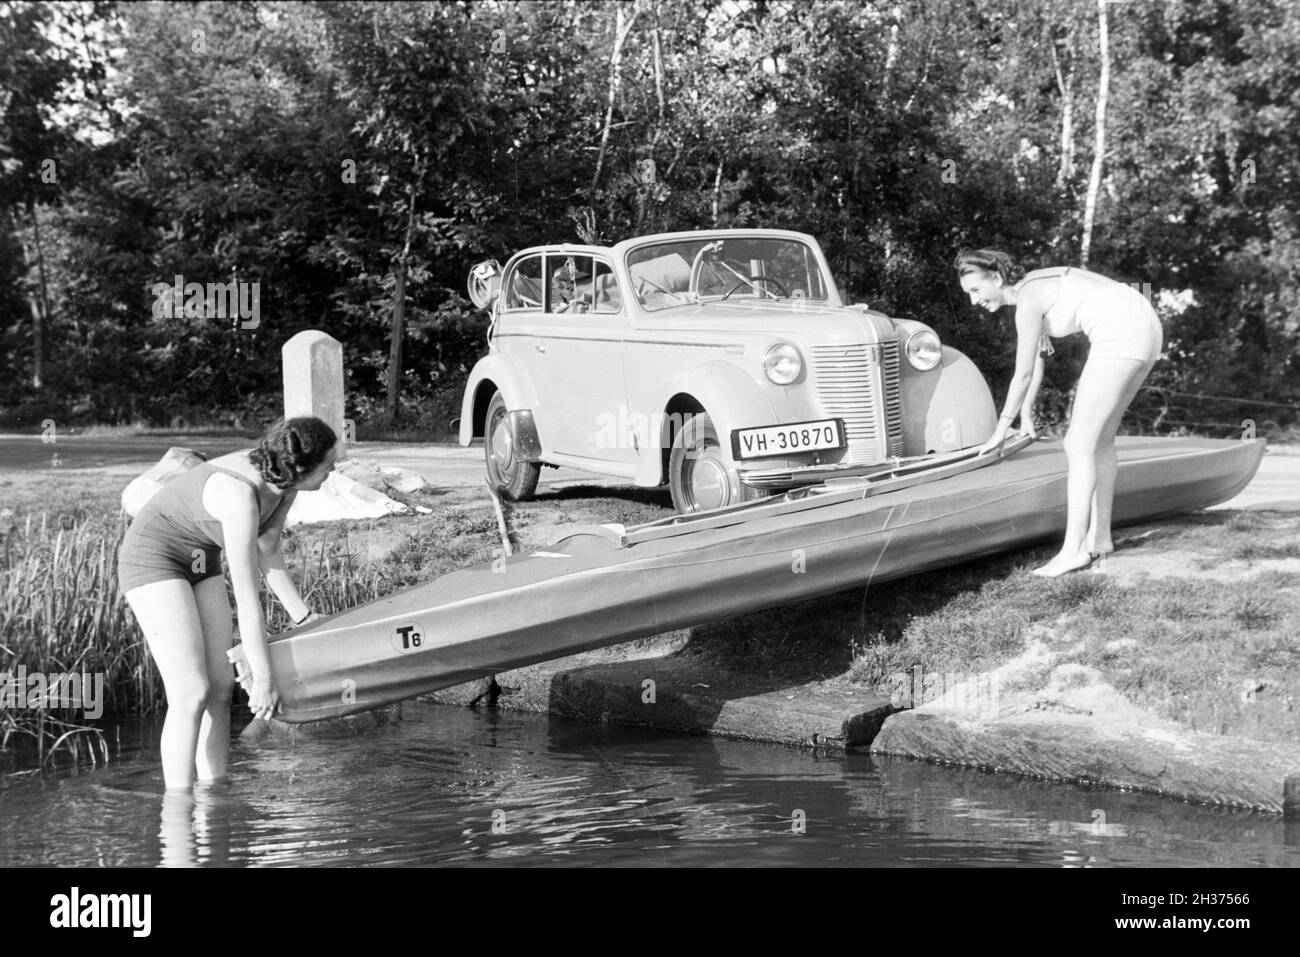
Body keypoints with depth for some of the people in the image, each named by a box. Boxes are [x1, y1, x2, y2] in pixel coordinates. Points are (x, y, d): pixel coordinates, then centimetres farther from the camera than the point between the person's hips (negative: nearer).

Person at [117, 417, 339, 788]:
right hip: (153, 558, -9)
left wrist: (303, 617, 4)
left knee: (221, 688, 2)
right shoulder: (240, 496, -34)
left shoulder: (283, 480, -8)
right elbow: (246, 597, -30)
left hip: (199, 561, 9)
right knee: (191, 694, -16)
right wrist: (263, 678, -24)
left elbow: (267, 553, 7)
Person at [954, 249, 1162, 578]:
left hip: (1121, 335, -10)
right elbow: (1036, 359, 27)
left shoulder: (1028, 300, -11)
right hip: (1145, 328, 10)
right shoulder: (1029, 286, 17)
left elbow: (1023, 374, -6)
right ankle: (1100, 537, 22)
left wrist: (1002, 428, 4)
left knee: (1079, 446, -8)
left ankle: (1073, 550, -10)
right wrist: (1026, 416, 33)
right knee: (1100, 440, 18)